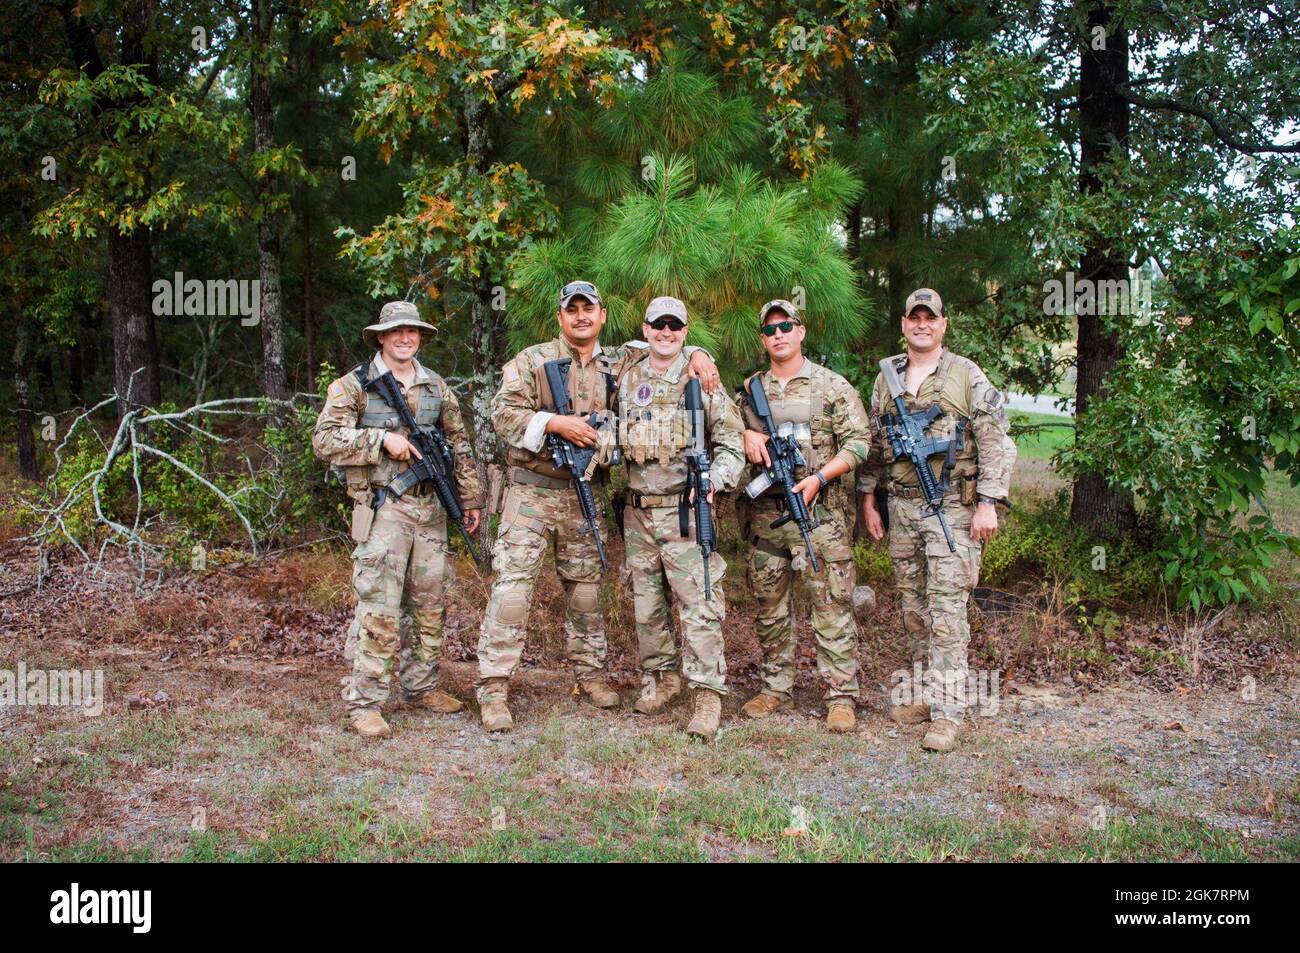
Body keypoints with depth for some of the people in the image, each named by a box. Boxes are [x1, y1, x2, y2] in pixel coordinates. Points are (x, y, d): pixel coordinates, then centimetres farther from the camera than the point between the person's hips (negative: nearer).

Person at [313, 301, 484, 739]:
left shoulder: (436, 387, 14)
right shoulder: (354, 385, 0)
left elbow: (460, 447, 18)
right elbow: (324, 440, -8)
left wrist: (470, 498, 13)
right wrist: (381, 439, -15)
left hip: (431, 508, 5)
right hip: (383, 509, -5)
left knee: (428, 604, 11)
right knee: (378, 608, -9)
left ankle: (420, 687, 24)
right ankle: (364, 702, -3)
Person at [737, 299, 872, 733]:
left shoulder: (831, 385, 1)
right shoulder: (750, 390, 12)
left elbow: (858, 442, -3)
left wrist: (818, 477, -15)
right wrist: (746, 434, -4)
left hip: (818, 512, -4)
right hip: (764, 513, 4)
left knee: (832, 606, -3)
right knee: (770, 606, 10)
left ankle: (841, 697, 3)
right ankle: (777, 689, 23)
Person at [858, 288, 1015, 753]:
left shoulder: (968, 376, -2)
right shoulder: (886, 379, 12)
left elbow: (995, 443, -5)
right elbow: (873, 444, 17)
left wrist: (987, 504, -12)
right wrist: (867, 499, 12)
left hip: (952, 507, -5)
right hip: (902, 506, 5)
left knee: (947, 610, -8)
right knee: (913, 608, 10)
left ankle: (946, 713, -5)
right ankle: (927, 694, 23)